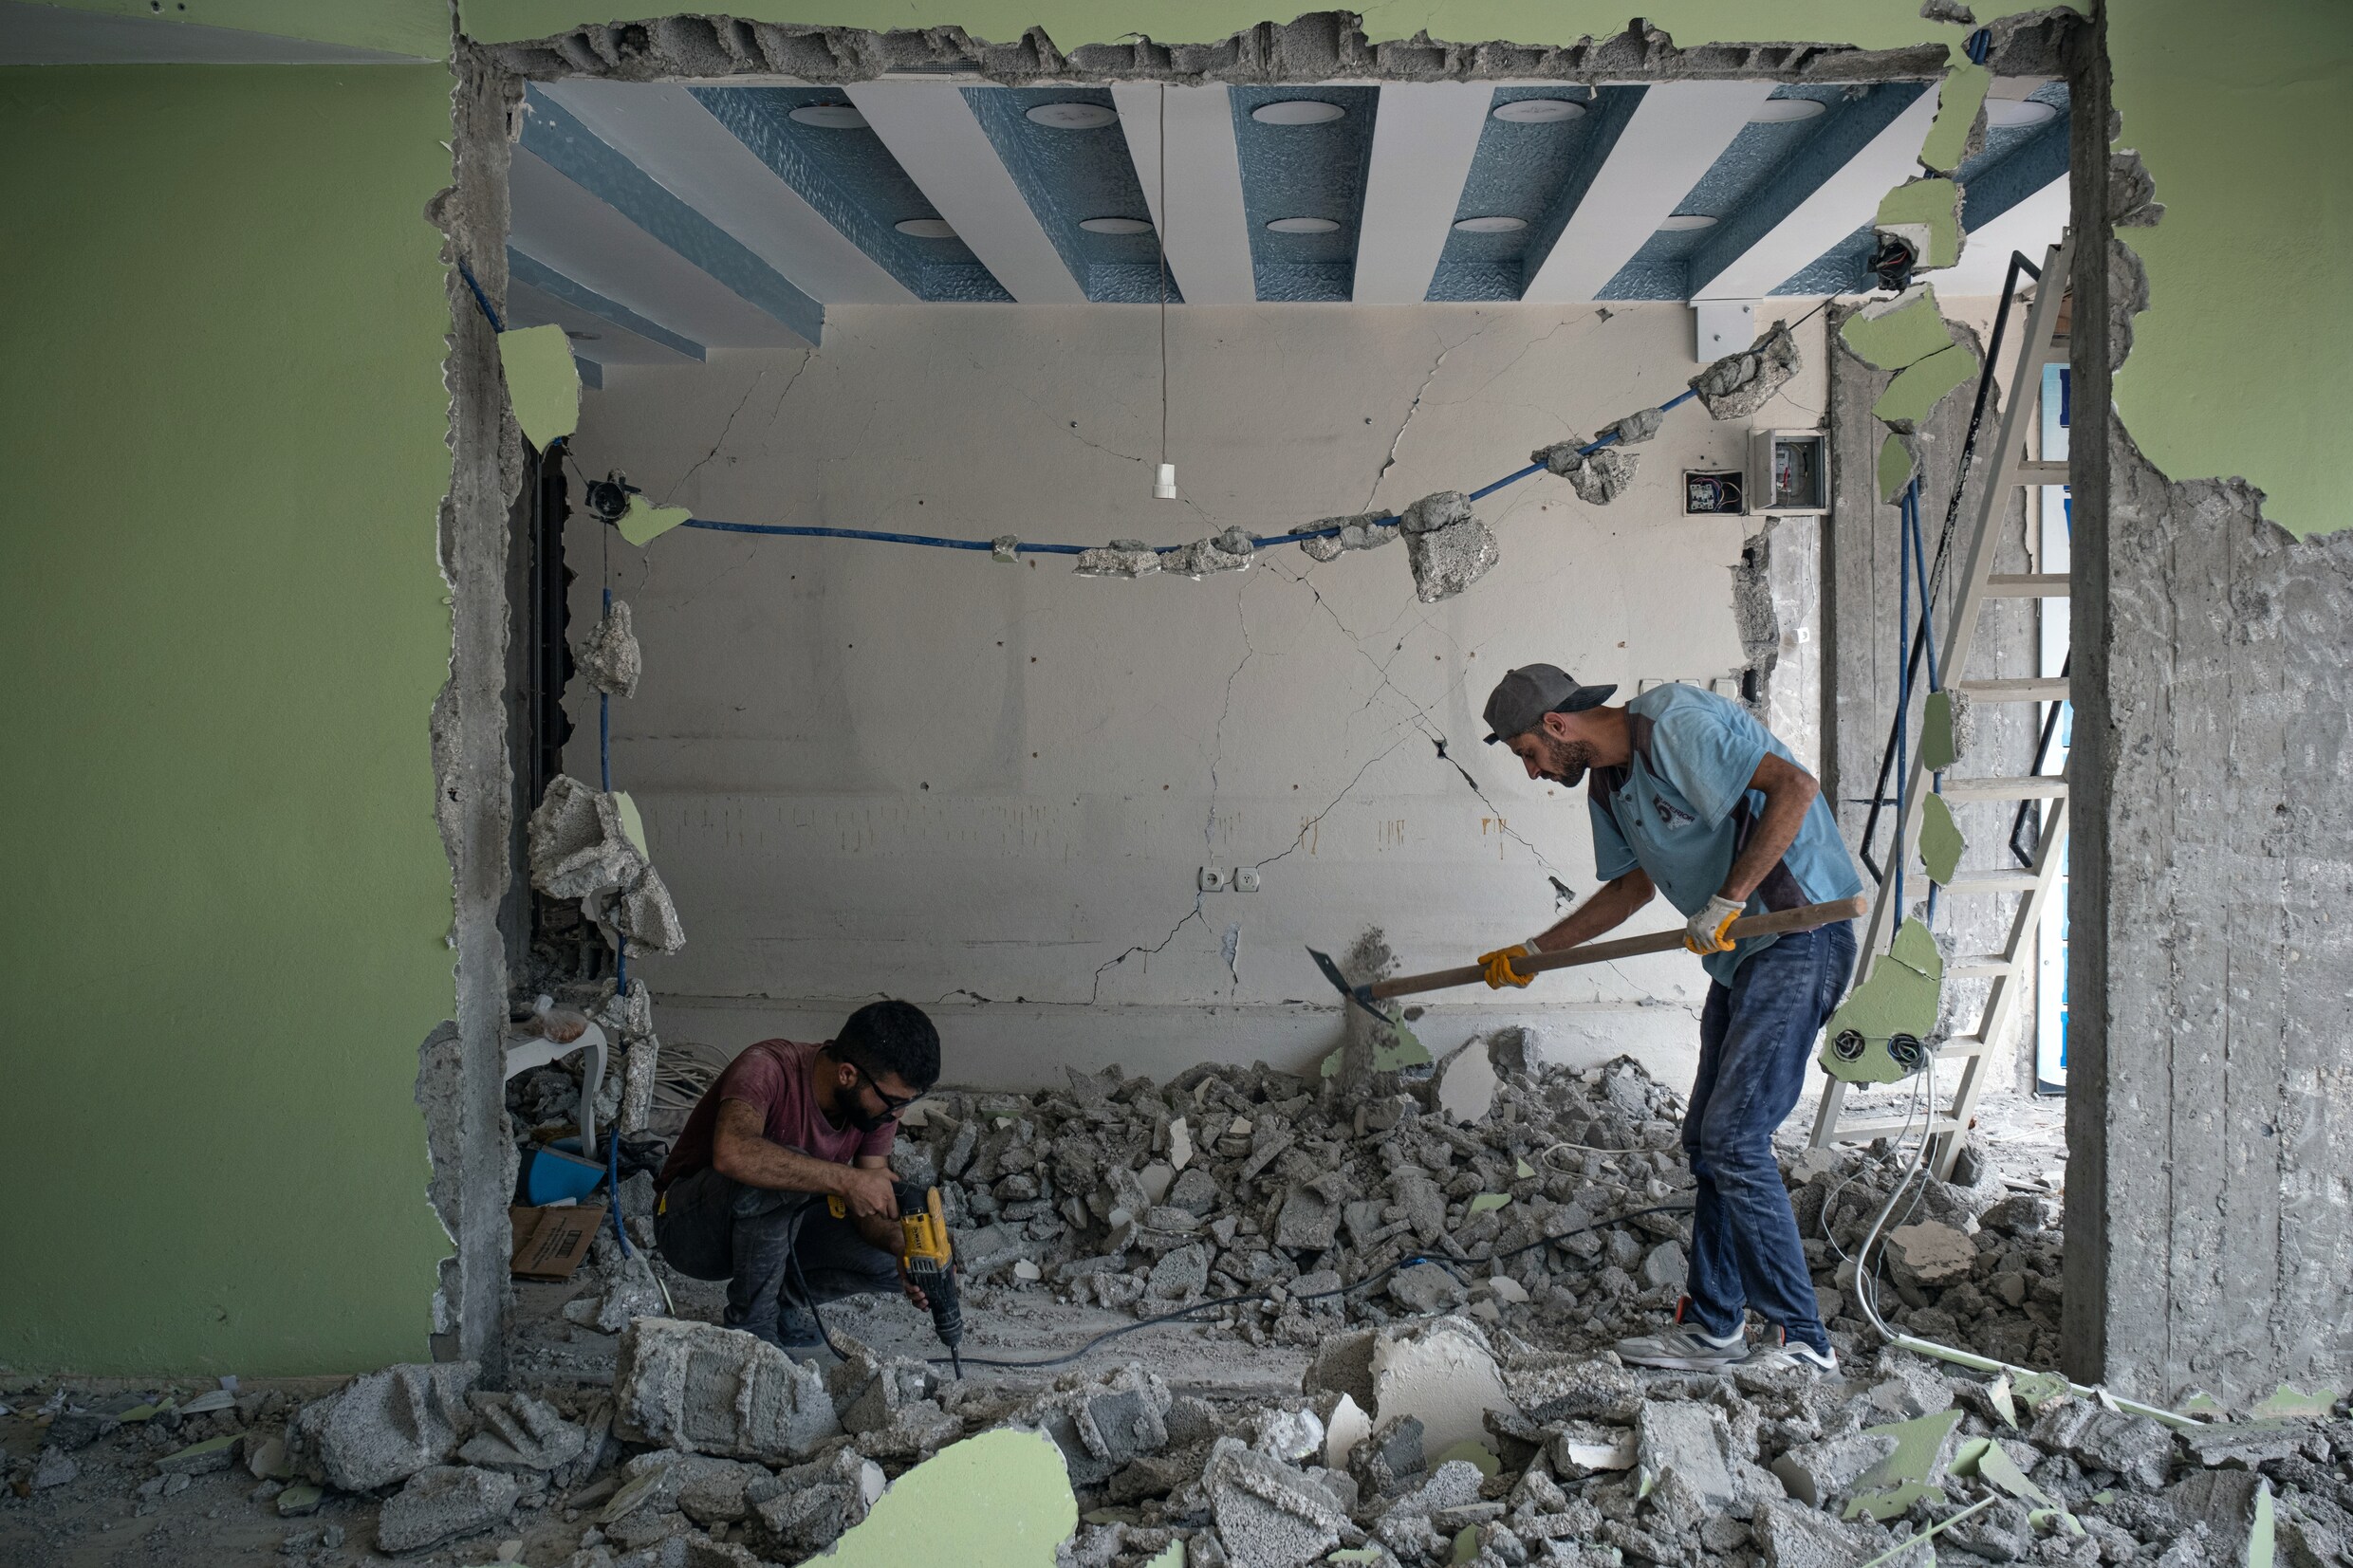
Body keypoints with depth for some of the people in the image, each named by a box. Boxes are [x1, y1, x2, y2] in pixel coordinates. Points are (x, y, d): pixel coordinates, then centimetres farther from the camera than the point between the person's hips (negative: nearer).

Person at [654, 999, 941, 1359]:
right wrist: (845, 1180, -47)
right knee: (777, 1172, -36)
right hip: (690, 1225, -6)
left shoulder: (878, 1103, -11)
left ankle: (788, 1303, 8)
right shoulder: (767, 1067, -30)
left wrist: (900, 1244, -32)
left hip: (776, 1228, 6)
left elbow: (871, 1208, -9)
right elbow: (732, 1153, -50)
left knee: (891, 1254, -15)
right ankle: (751, 1325, -18)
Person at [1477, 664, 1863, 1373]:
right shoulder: (1606, 782, 13)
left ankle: (1802, 1339, -5)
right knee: (1707, 1138, 11)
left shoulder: (1675, 727, -17)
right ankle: (1714, 1327, 21)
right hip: (1742, 951, 10)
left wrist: (1729, 899, -26)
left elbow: (1794, 785, -26)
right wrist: (1533, 953, 27)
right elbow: (1634, 886, 27)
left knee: (1735, 1138, -13)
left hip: (1799, 937, -10)